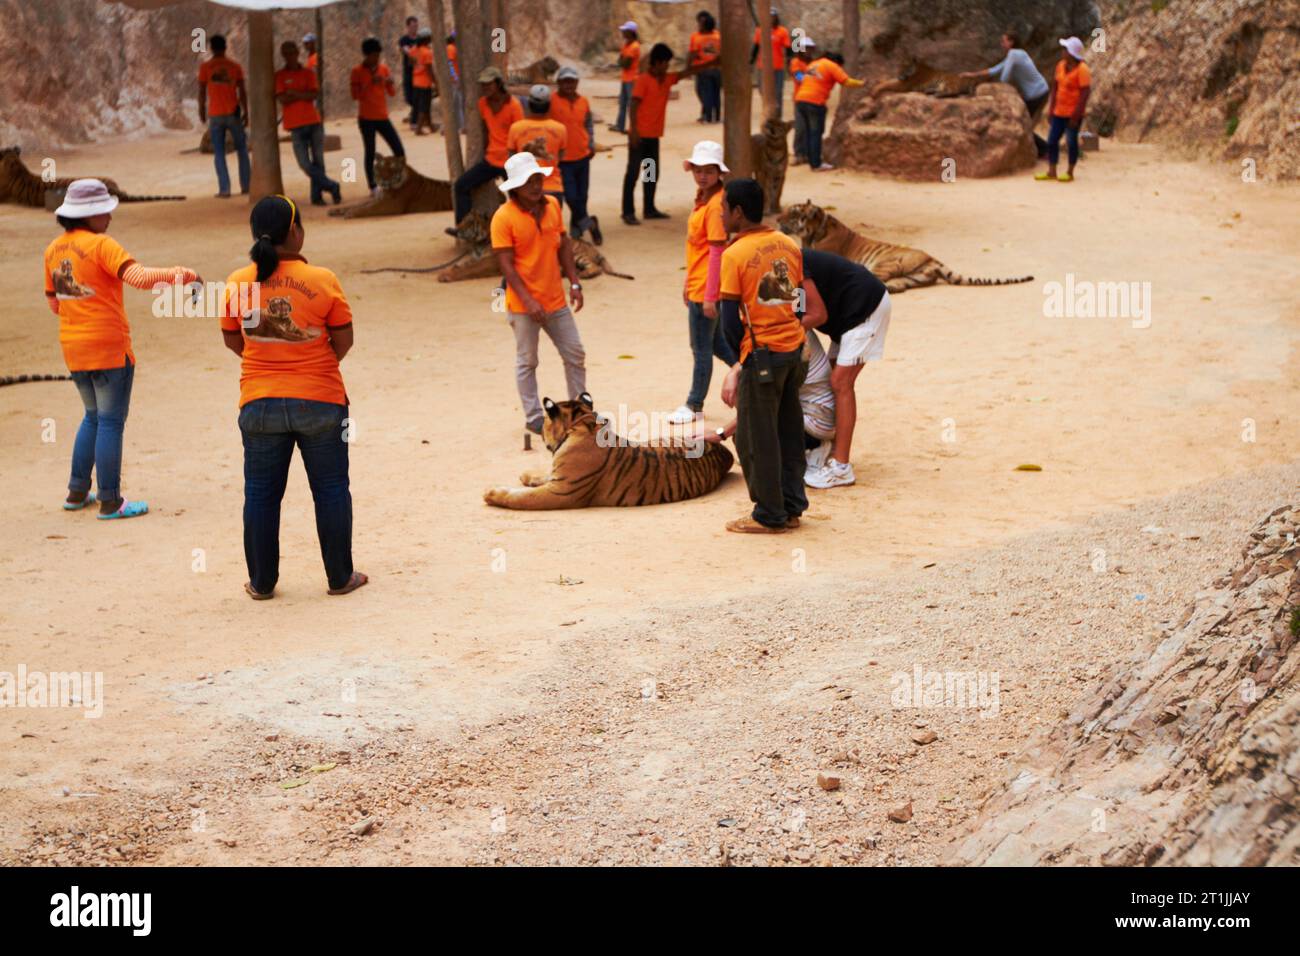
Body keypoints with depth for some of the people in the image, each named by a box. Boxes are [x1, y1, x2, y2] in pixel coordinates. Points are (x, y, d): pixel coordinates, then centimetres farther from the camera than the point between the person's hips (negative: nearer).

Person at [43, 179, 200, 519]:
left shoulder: (54, 250, 9)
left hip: (73, 348, 7)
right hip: (109, 348, -7)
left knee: (93, 417, 22)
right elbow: (139, 277, -27)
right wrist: (178, 273, -25)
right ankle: (110, 502, 3)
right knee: (111, 422, 0)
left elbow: (54, 303, 16)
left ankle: (77, 492, 23)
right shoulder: (101, 245, -14)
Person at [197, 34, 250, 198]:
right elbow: (242, 92, -1)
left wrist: (202, 111, 9)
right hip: (233, 113, 1)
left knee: (219, 153, 3)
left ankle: (224, 189, -4)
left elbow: (202, 91, -2)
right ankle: (246, 186, 12)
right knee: (242, 149, 14)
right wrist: (245, 112, 5)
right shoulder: (235, 66, 2)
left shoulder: (205, 67, -1)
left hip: (215, 114, -1)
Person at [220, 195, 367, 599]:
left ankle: (261, 582, 18)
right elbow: (343, 341, -4)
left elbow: (231, 339, 8)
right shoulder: (322, 280, -11)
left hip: (259, 403, 2)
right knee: (331, 490, 11)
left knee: (261, 494, 12)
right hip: (320, 400, -2)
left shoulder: (238, 282, -4)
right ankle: (340, 577, 18)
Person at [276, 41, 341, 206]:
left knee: (318, 161, 2)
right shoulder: (279, 76, 5)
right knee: (304, 163, -9)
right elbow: (282, 99, -7)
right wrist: (304, 95, -6)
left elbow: (313, 95, -5)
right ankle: (331, 186, 2)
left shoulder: (308, 73, 9)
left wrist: (294, 93, -11)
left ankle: (317, 195, 7)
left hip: (314, 122, 2)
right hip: (296, 126, -2)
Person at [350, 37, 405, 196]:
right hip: (366, 119, -4)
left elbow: (392, 93, 8)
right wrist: (371, 83, -23)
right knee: (370, 153, -2)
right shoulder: (357, 71, -4)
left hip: (383, 117, 4)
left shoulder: (383, 69, 8)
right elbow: (355, 95, -10)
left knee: (399, 151, -1)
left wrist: (390, 83, -13)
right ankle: (373, 187, 3)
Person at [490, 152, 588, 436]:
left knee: (575, 354, 11)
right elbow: (506, 265, -16)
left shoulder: (552, 205, 3)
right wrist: (528, 301, -21)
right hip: (523, 304, -5)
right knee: (527, 361, 6)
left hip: (556, 299, 6)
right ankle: (533, 418, 16)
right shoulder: (504, 217, -15)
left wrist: (574, 284, 3)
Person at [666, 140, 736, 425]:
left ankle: (695, 406, 17)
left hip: (706, 289, -9)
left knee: (701, 348, 4)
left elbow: (716, 251, -21)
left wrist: (709, 296, -21)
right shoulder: (702, 197, 9)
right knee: (714, 341, 20)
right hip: (697, 285, 9)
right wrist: (689, 283, 19)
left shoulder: (716, 204, -20)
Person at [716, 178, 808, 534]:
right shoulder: (789, 245, 6)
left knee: (756, 438, 4)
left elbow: (730, 318, -11)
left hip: (762, 354, -7)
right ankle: (791, 507, 23)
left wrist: (734, 365, -3)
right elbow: (799, 298, 12)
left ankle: (769, 515, 10)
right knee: (789, 431, 16)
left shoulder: (734, 255, -13)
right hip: (795, 348, 7)